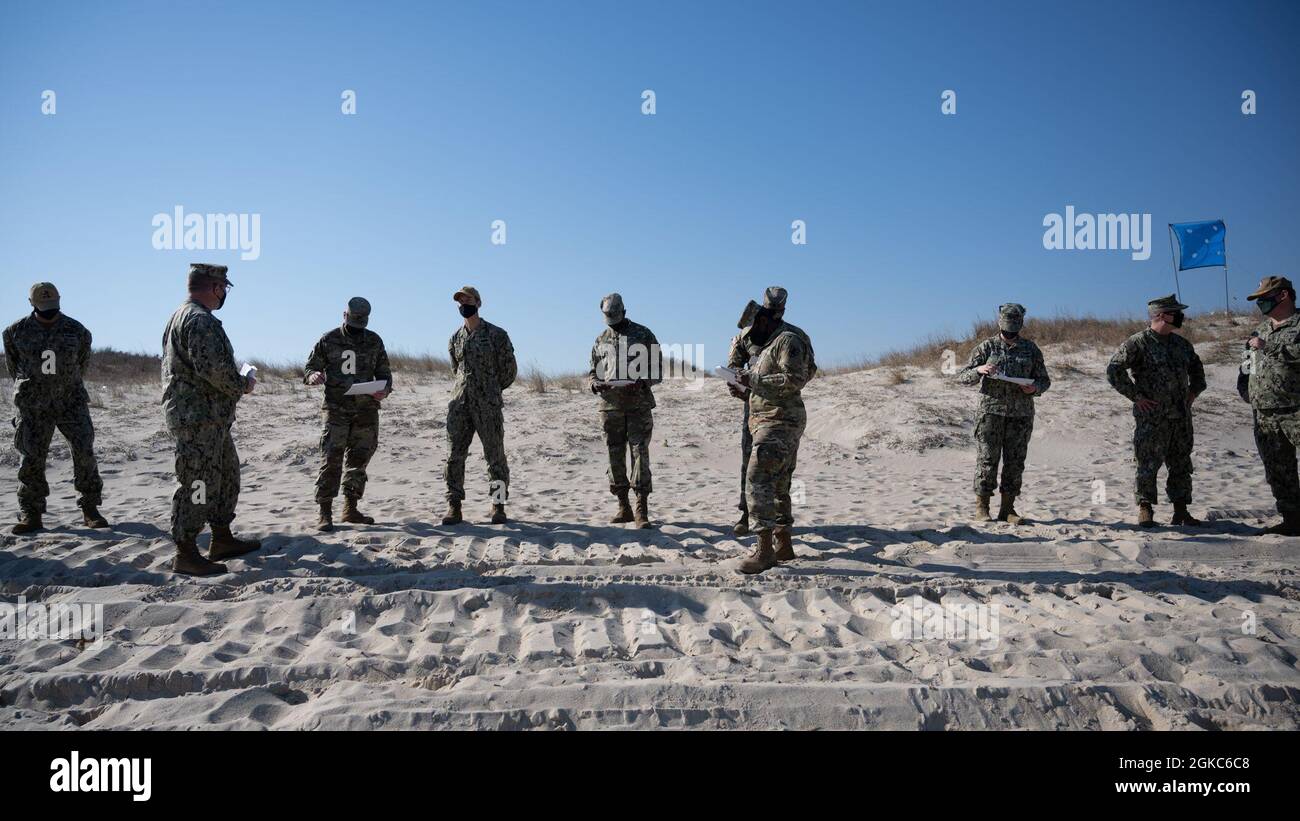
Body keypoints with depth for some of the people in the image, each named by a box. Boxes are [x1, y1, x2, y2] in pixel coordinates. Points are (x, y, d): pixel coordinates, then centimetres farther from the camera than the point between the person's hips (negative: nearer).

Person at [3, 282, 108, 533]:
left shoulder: (76, 330, 1)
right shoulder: (17, 331, 1)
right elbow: (12, 364, 14)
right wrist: (28, 387, 16)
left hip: (71, 401, 0)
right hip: (33, 405, 0)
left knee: (84, 452, -6)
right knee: (31, 457, 0)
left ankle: (90, 509, 4)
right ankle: (31, 515, 8)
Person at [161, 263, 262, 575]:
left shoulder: (181, 316, 19)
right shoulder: (201, 320, -17)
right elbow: (213, 367, -26)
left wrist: (236, 381, 16)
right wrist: (242, 385, -10)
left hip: (211, 419, 11)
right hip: (199, 418, -11)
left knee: (227, 476, 19)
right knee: (199, 484, -5)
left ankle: (222, 540, 29)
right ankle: (186, 555, 2)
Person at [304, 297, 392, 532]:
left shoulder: (374, 341, 8)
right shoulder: (329, 340, 1)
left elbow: (384, 372, 13)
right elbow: (309, 367, 5)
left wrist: (385, 389, -9)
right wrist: (314, 376, -19)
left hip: (367, 409, 4)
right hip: (336, 409, -3)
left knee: (359, 459, 9)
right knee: (331, 459, -8)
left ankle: (351, 509, 21)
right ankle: (325, 513, -3)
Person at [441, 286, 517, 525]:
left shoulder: (496, 334, -2)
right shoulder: (455, 338, 13)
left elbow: (509, 369, 3)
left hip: (488, 406, -4)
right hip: (459, 404, 4)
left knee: (495, 455, 0)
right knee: (454, 455, 0)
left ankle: (498, 506, 10)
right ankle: (454, 507, 7)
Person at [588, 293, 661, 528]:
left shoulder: (644, 335, 4)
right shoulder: (601, 340, 15)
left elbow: (657, 369, 1)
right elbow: (592, 372, 18)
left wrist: (641, 382, -18)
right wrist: (594, 383, -6)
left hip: (639, 404, -4)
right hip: (610, 405, 4)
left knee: (640, 453, -9)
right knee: (615, 457, 5)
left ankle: (642, 510, -8)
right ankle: (623, 507, 15)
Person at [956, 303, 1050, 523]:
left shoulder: (1031, 349, 11)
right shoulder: (987, 347, 4)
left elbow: (1044, 380, 16)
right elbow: (963, 377, 1)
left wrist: (1035, 388, -7)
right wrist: (979, 370, -20)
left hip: (1021, 414, 3)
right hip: (991, 411, -3)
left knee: (1015, 463, 4)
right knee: (987, 460, -4)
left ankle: (1007, 509, 12)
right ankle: (981, 508, 3)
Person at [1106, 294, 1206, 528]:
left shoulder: (1181, 344, 13)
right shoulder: (1138, 343, -10)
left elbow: (1196, 367, 31)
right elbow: (1113, 369, -15)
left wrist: (1195, 390, 17)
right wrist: (1135, 396, -15)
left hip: (1181, 416, 7)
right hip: (1151, 418, -7)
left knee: (1181, 464, 10)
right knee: (1147, 464, -4)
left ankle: (1181, 511, 18)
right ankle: (1145, 511, 5)